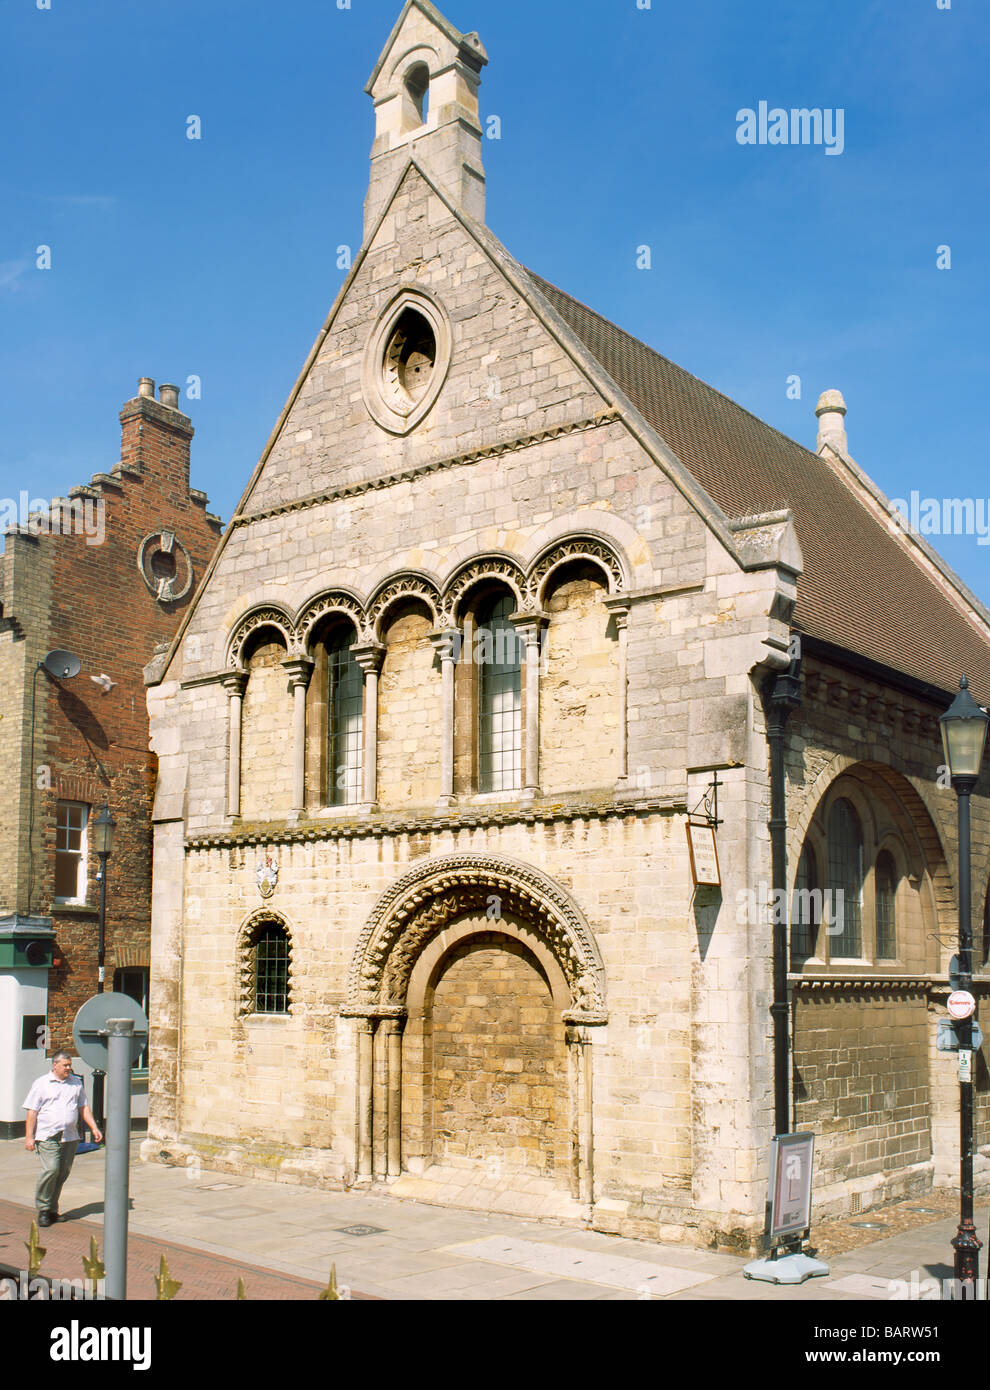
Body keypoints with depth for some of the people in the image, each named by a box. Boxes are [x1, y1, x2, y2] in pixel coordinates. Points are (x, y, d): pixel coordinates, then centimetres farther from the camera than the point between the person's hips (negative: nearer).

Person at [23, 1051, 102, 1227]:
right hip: (48, 1137, -4)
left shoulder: (76, 1083, 14)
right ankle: (43, 1208, -1)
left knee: (63, 1173, 4)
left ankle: (52, 1210, 16)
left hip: (70, 1137, 4)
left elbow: (84, 1108, 19)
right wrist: (29, 1136, -6)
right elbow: (32, 1112, 0)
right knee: (51, 1169, -16)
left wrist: (94, 1128, 9)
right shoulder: (42, 1083, 2)